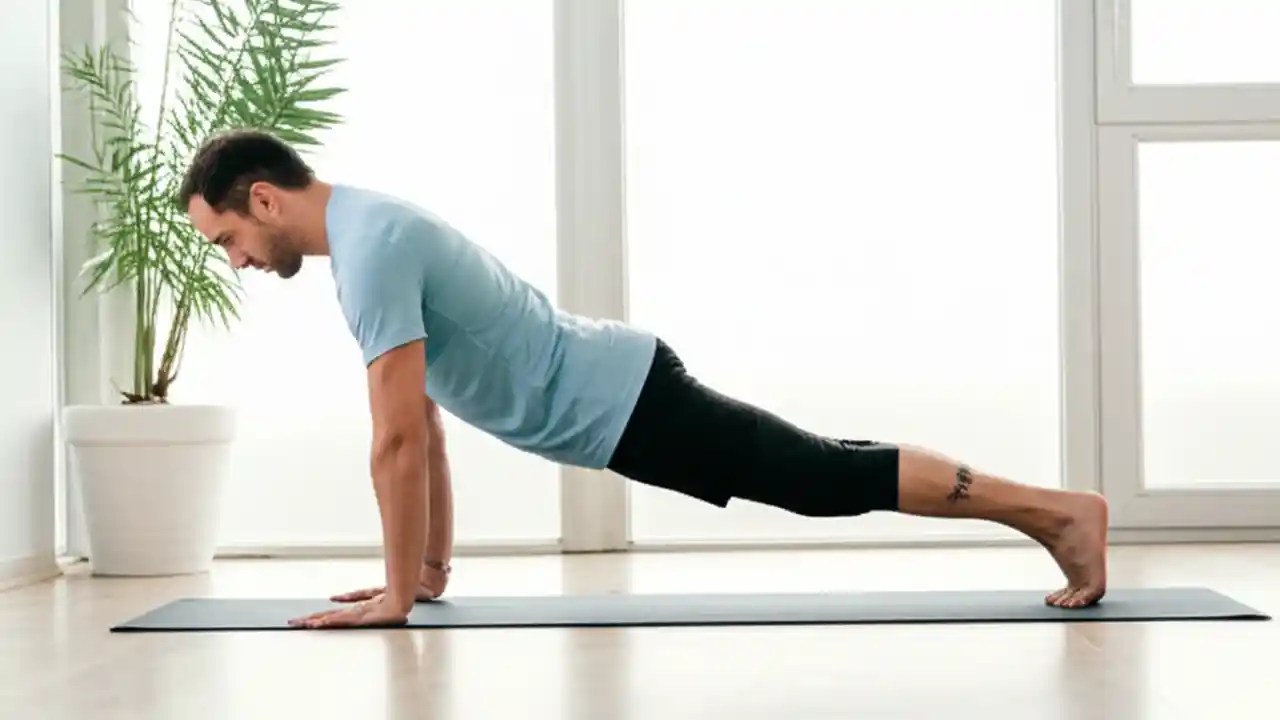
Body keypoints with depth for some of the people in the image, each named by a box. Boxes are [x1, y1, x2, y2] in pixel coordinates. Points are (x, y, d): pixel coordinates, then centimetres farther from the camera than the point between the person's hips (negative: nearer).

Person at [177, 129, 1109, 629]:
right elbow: (426, 427, 20)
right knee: (832, 475, 13)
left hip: (622, 403, -9)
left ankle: (1060, 508, 4)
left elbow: (401, 438, -24)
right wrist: (433, 568, 21)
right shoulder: (371, 232, 14)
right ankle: (1056, 508, 21)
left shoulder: (368, 248, -20)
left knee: (834, 481, -4)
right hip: (618, 388, 9)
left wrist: (397, 592, -16)